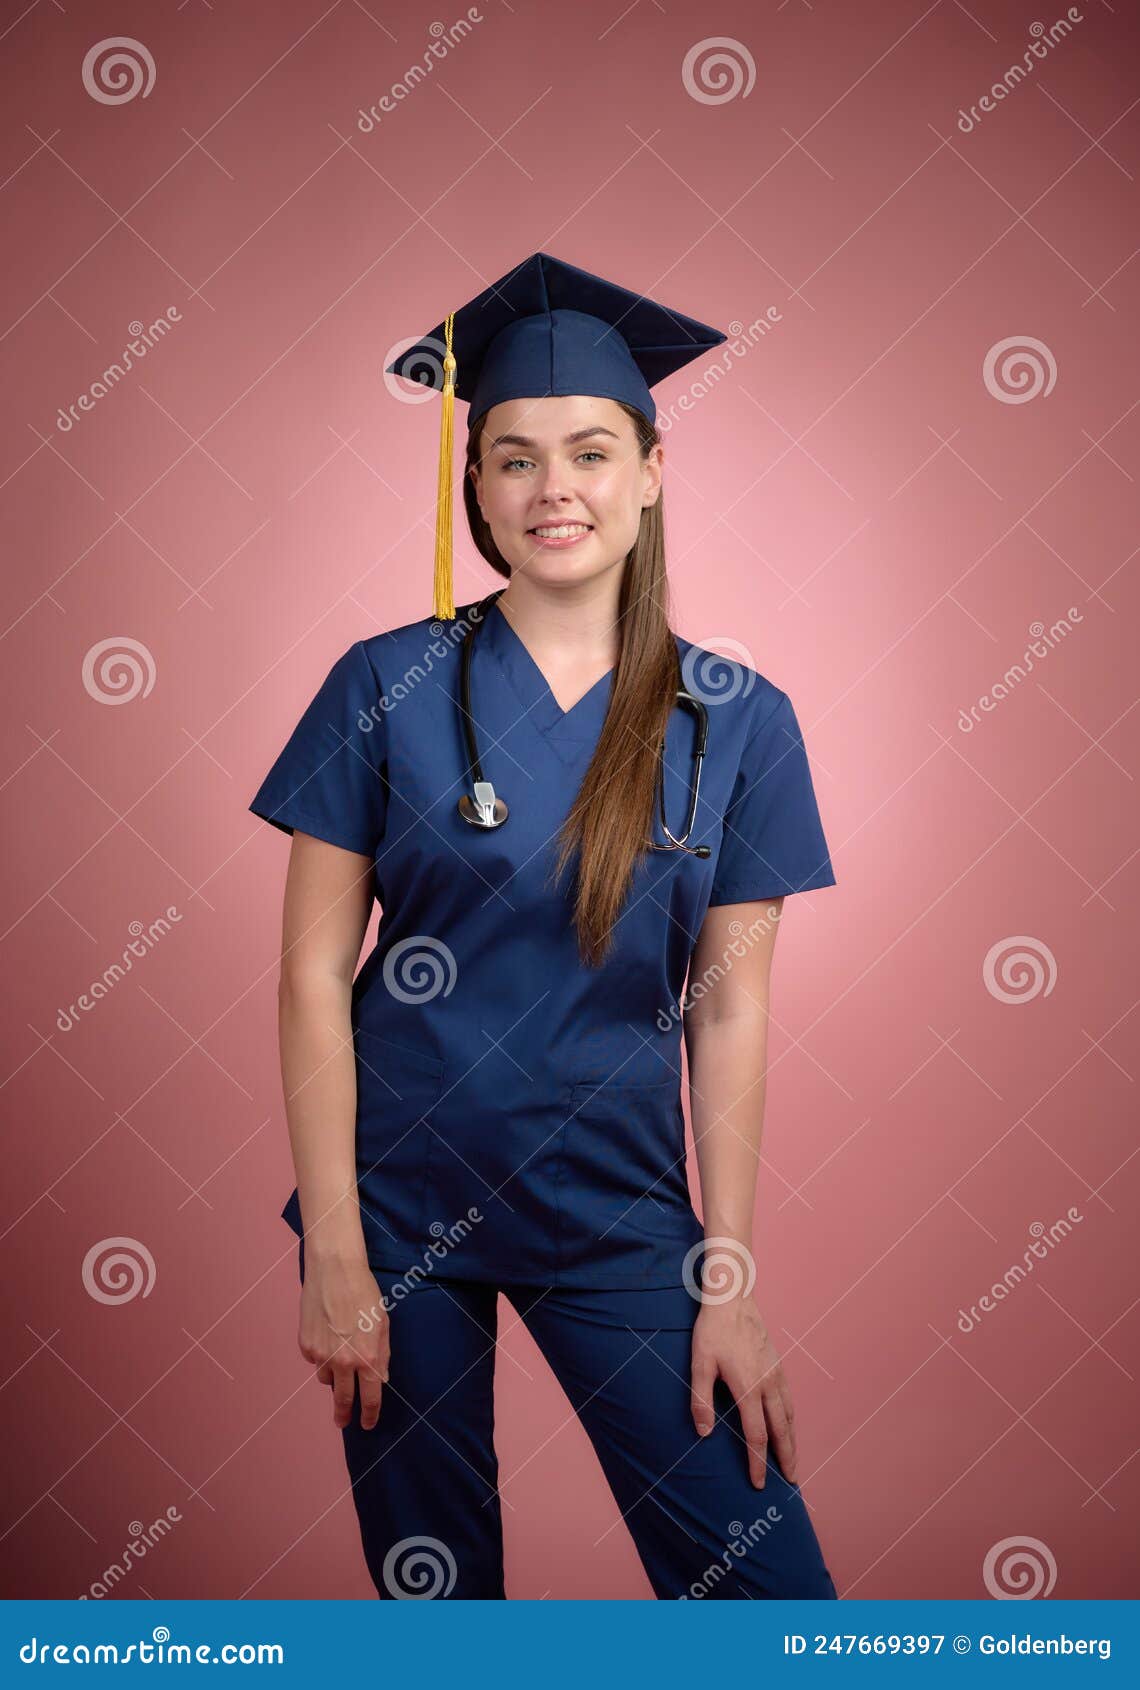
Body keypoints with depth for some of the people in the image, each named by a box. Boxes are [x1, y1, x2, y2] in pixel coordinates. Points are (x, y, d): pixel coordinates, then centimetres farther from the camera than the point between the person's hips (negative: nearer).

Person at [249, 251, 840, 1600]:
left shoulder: (738, 721, -3)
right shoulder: (387, 687, -6)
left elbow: (730, 1011, -2)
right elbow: (313, 974, -6)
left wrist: (728, 1285, -2)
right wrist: (335, 1258, -8)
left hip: (617, 1215, 1)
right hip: (400, 1205, 0)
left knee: (766, 1583, 2)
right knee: (432, 1579, 14)